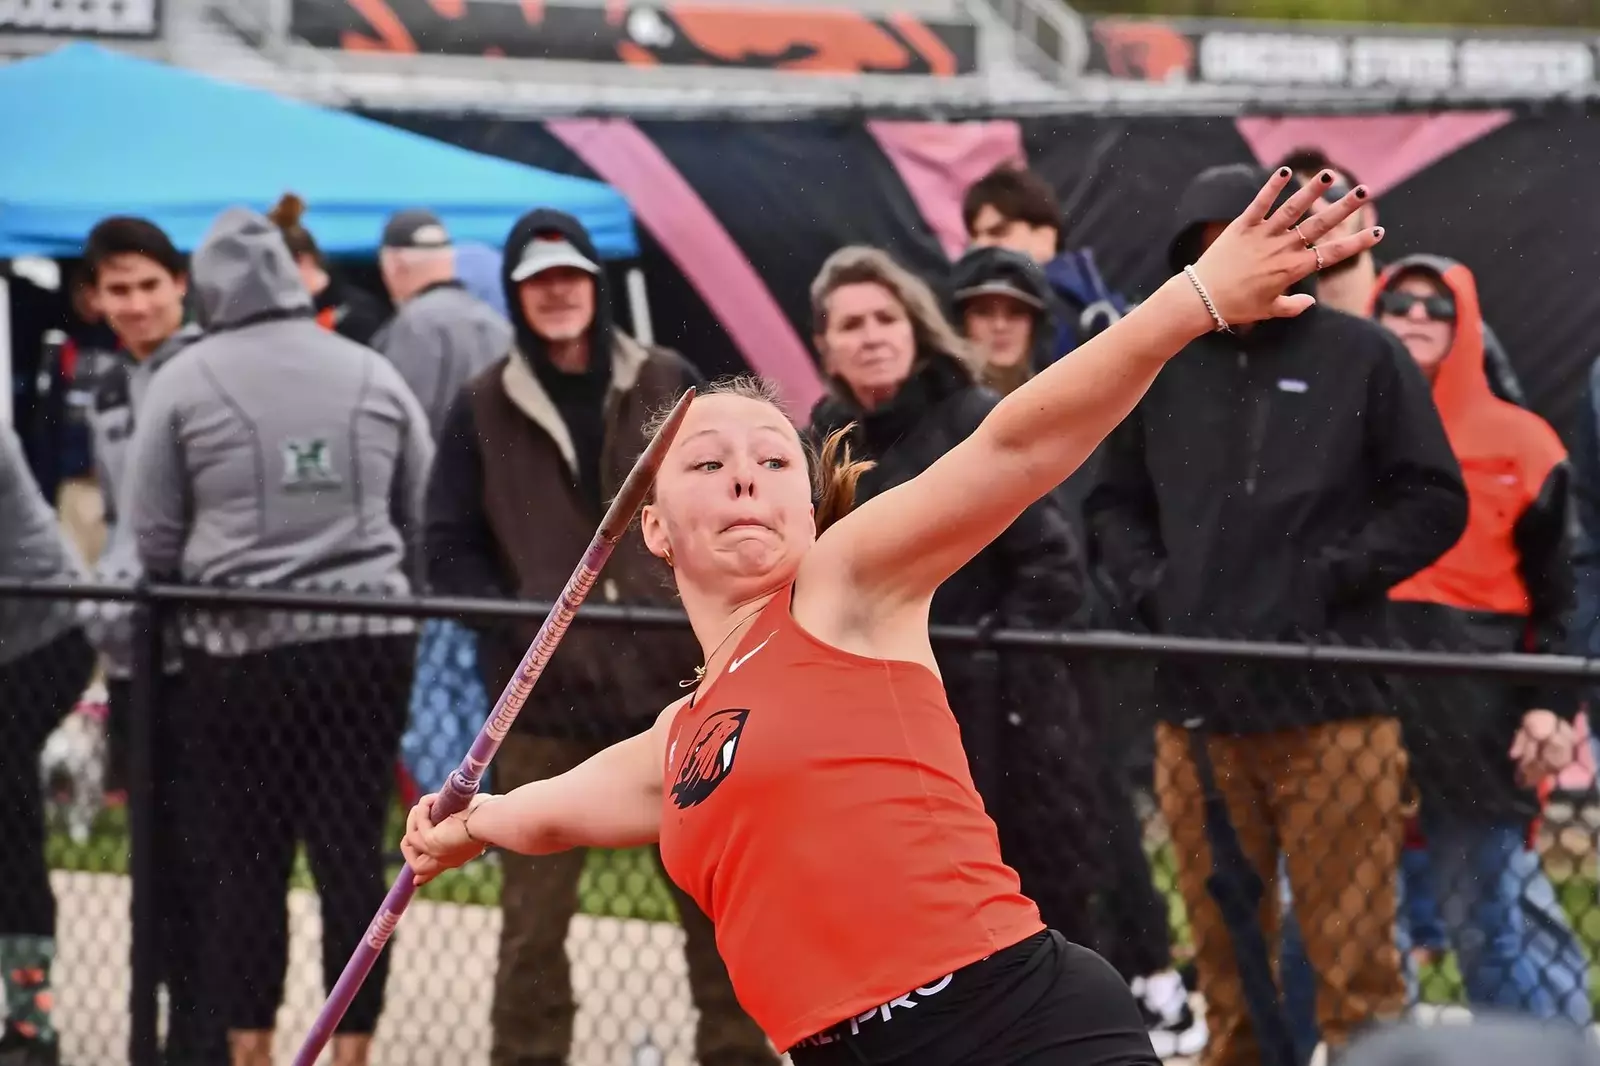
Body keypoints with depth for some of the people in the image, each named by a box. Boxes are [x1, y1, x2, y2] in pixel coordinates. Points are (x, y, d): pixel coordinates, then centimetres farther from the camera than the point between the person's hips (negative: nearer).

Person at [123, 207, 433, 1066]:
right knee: (354, 851, 7)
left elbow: (152, 537, -1)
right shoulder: (372, 374, 3)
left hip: (240, 650, -2)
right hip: (368, 641, 2)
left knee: (248, 857, 7)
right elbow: (420, 517, 9)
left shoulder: (185, 380, -4)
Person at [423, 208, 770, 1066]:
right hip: (545, 701, -1)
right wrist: (517, 625, -13)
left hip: (677, 685, 1)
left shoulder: (669, 387, 6)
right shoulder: (485, 408, 4)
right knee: (535, 917, 3)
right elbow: (450, 550, 2)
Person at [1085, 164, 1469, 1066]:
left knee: (1356, 958, -5)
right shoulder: (1161, 369, 12)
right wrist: (1148, 584, 6)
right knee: (1223, 953, 9)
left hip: (1331, 714, -4)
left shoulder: (1360, 356, 2)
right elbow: (1117, 503, 23)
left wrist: (1339, 574, -7)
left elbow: (1434, 502, 3)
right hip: (1196, 710, 4)